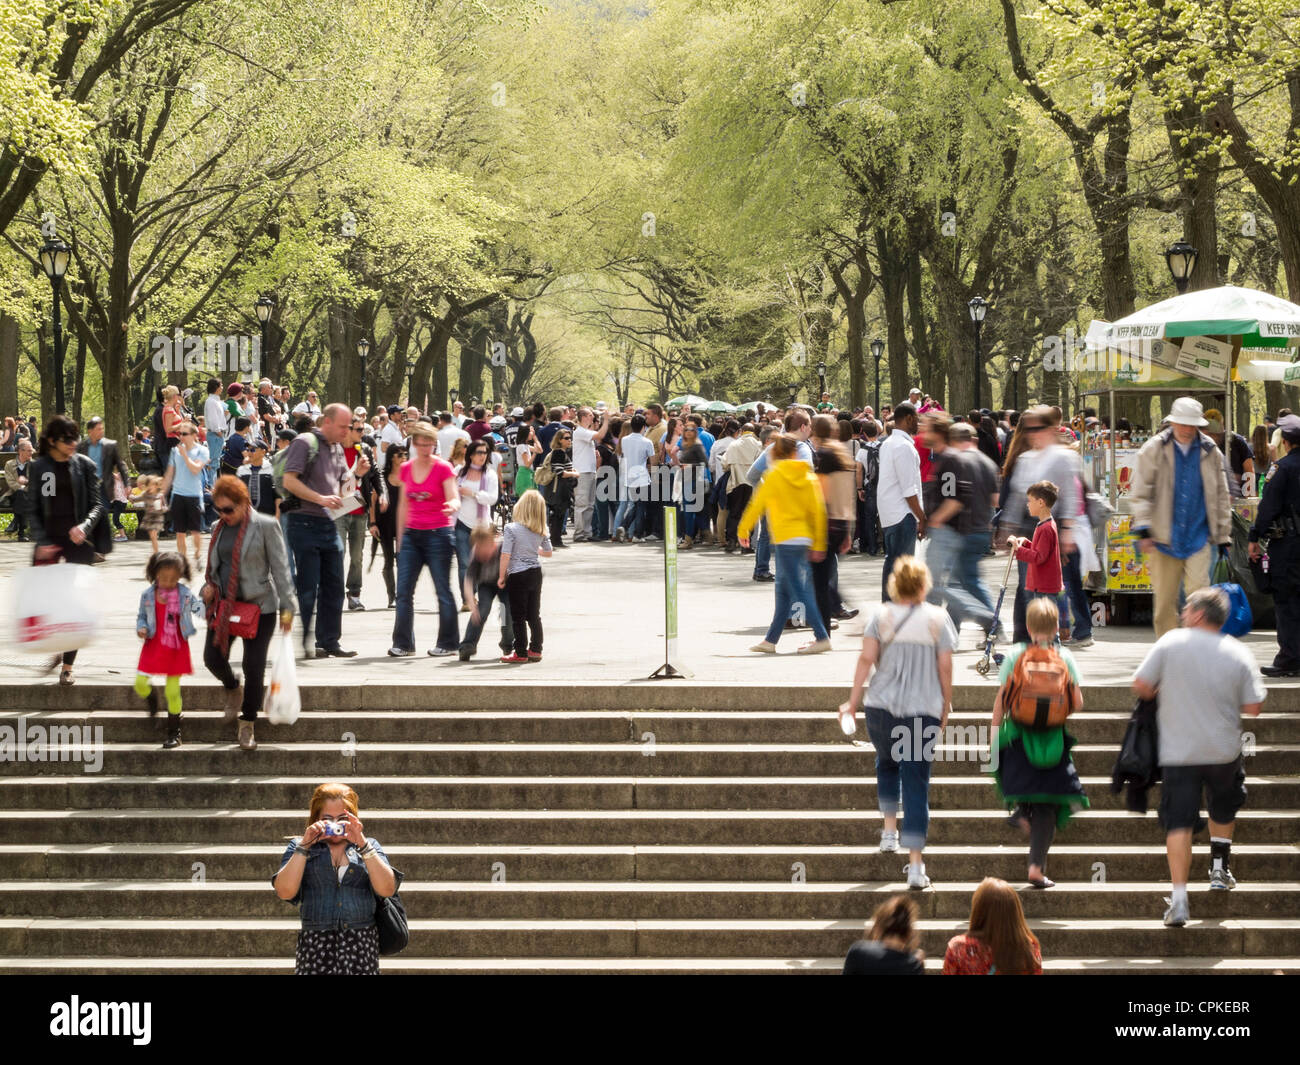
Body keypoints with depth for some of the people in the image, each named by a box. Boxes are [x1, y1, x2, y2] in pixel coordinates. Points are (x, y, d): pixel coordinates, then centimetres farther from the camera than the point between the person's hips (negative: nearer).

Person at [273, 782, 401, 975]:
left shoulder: (369, 846, 13)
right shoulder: (298, 848, 12)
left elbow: (387, 889, -3)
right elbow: (285, 892, -3)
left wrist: (362, 845, -9)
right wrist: (304, 846, -7)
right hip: (316, 945, 0)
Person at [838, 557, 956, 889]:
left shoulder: (882, 616, 2)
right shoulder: (938, 618, 1)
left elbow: (866, 659, -5)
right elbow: (945, 668, 0)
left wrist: (853, 702, 0)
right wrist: (946, 707, 12)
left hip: (881, 707, 1)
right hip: (923, 710, -1)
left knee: (887, 763, 29)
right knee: (917, 783, 0)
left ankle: (889, 831, 25)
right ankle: (915, 864, -5)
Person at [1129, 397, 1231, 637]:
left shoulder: (1210, 452, 4)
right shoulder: (1153, 450, -1)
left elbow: (1221, 497, 13)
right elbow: (1140, 493, -1)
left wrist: (1223, 536, 13)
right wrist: (1143, 529, -11)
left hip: (1198, 537, 0)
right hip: (1163, 538, 0)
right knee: (1165, 600, 5)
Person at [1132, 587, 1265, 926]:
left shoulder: (1171, 642, -9)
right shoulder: (1239, 654, -4)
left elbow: (1141, 686, -8)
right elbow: (1253, 707, -4)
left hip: (1178, 754, -2)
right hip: (1224, 751, 2)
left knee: (1178, 824, -2)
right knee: (1223, 810, 30)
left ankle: (1179, 900, -11)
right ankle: (1219, 869, 36)